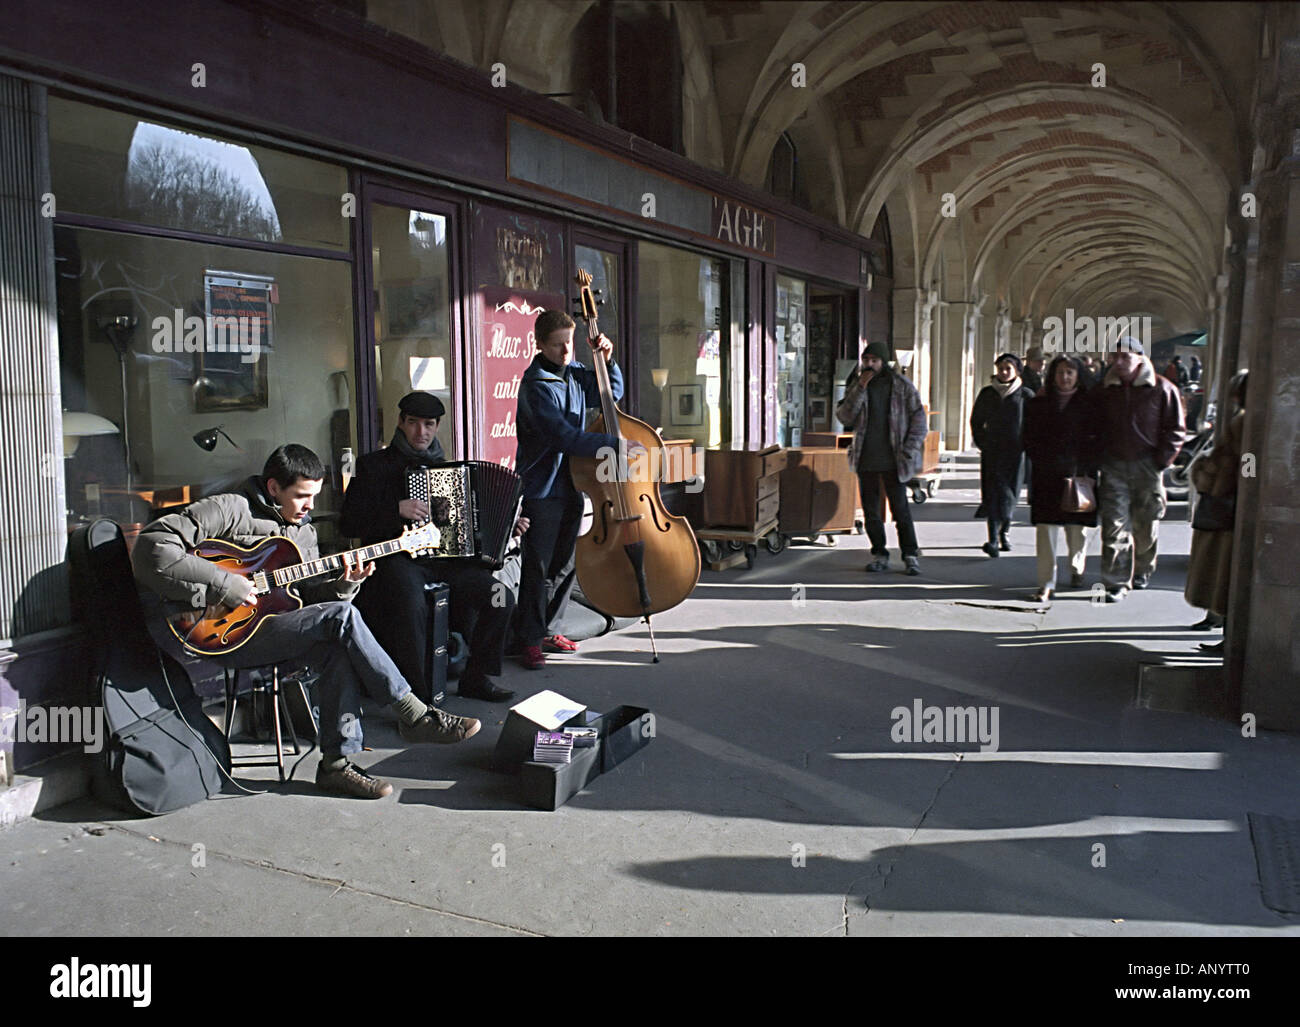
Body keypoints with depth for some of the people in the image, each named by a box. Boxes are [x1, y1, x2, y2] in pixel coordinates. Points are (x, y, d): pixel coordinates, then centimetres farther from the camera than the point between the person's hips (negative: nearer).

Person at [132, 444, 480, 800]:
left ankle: (337, 762, -16)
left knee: (339, 651, -24)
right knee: (343, 617, -24)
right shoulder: (231, 510, -9)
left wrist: (344, 584, -10)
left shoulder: (302, 532, 16)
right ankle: (415, 716, -17)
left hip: (272, 627, 8)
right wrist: (224, 585, -23)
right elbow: (151, 546, -19)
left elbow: (311, 595, 13)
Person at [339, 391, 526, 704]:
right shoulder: (374, 466, 5)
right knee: (411, 605, -36)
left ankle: (476, 678, 0)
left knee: (501, 598, -16)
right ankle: (417, 693, -22)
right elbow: (348, 523, -5)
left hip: (446, 558, 5)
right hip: (397, 559, -5)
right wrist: (397, 510, -16)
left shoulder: (442, 465, 22)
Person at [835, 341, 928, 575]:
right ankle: (879, 555, 17)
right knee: (870, 510, 7)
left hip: (892, 460, -3)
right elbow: (844, 417, -5)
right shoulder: (855, 385, 7)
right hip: (865, 460, 3)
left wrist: (909, 450, -7)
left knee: (900, 508, -4)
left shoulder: (902, 386, 1)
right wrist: (860, 388, -14)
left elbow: (918, 418, 3)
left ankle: (911, 555, 6)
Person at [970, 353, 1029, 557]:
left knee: (1010, 493, 6)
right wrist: (982, 443, 4)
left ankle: (1004, 532, 26)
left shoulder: (1024, 394, 2)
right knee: (992, 492, -7)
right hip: (991, 451, 0)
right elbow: (976, 421, 14)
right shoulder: (987, 393, 7)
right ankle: (993, 539, -12)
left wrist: (1024, 444, -4)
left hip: (1014, 451, 0)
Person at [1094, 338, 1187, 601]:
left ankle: (1143, 571, 34)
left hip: (1147, 468, -1)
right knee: (1114, 528, -6)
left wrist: (1161, 461, -7)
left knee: (1146, 527, 11)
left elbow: (1175, 430, 0)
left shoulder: (1162, 389, -3)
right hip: (1114, 468, 1)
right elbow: (1095, 426, 15)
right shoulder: (1104, 389, 5)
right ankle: (1117, 583, -3)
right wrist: (1100, 458, 5)